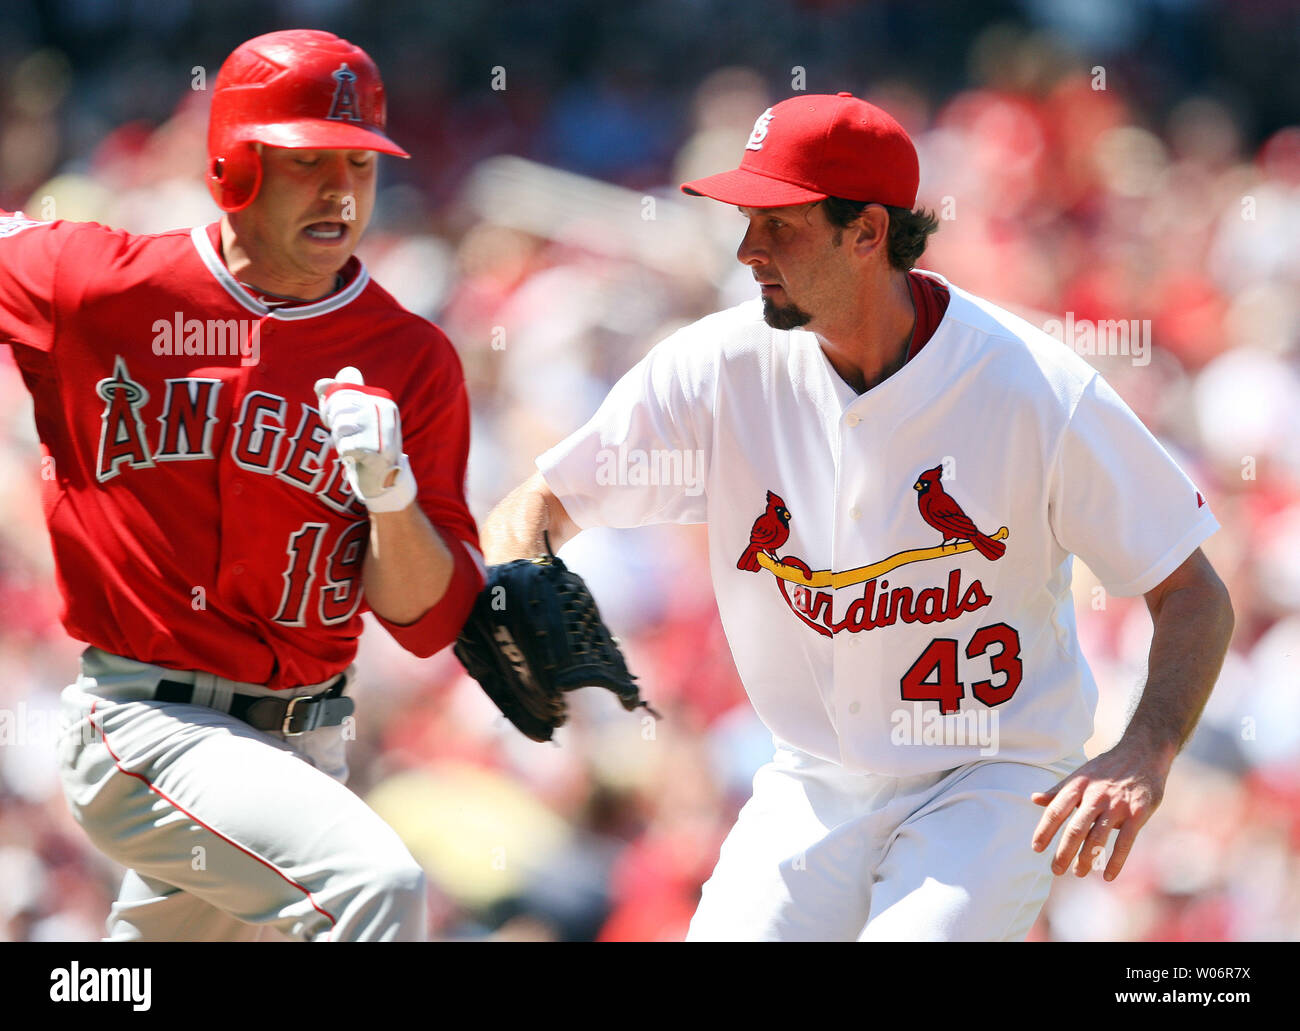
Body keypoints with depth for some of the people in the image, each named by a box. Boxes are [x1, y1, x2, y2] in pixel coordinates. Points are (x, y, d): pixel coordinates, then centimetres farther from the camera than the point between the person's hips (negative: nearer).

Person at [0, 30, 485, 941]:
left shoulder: (411, 360, -1)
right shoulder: (100, 286, -7)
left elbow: (428, 623, -3)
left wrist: (390, 492, -19)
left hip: (305, 747, 5)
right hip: (141, 722, -5)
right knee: (376, 883, -28)